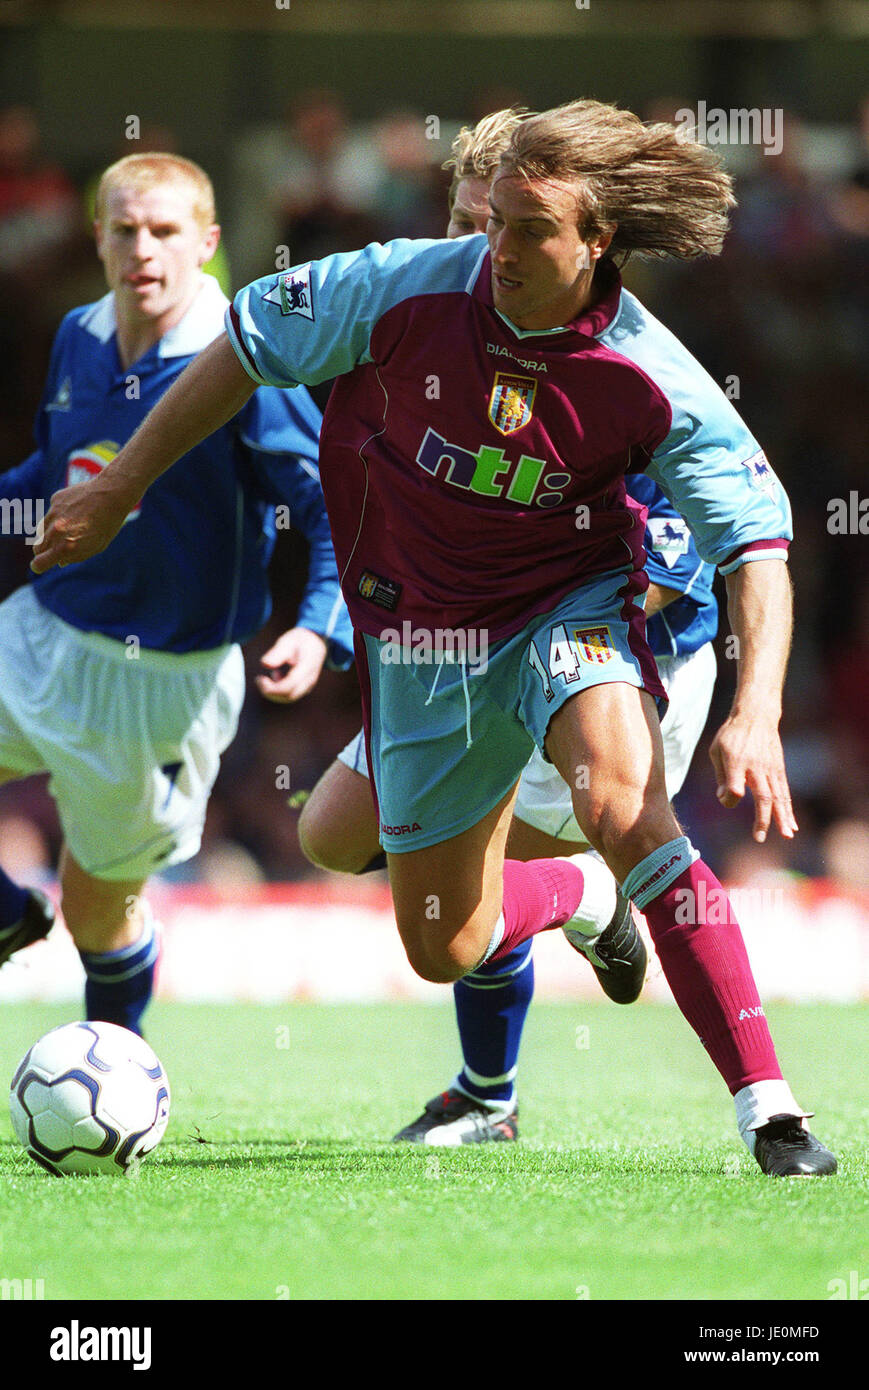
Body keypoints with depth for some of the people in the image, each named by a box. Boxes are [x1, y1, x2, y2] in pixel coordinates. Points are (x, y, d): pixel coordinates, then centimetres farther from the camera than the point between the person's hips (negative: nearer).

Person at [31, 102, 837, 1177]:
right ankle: (570, 897, 47)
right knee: (441, 950, 9)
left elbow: (755, 541, -14)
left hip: (569, 604, -2)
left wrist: (755, 712, -28)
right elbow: (246, 348, -4)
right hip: (420, 633, 3)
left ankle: (766, 1108, -29)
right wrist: (119, 489, 2)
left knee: (624, 812, -34)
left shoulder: (653, 384, -23)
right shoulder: (408, 288, -20)